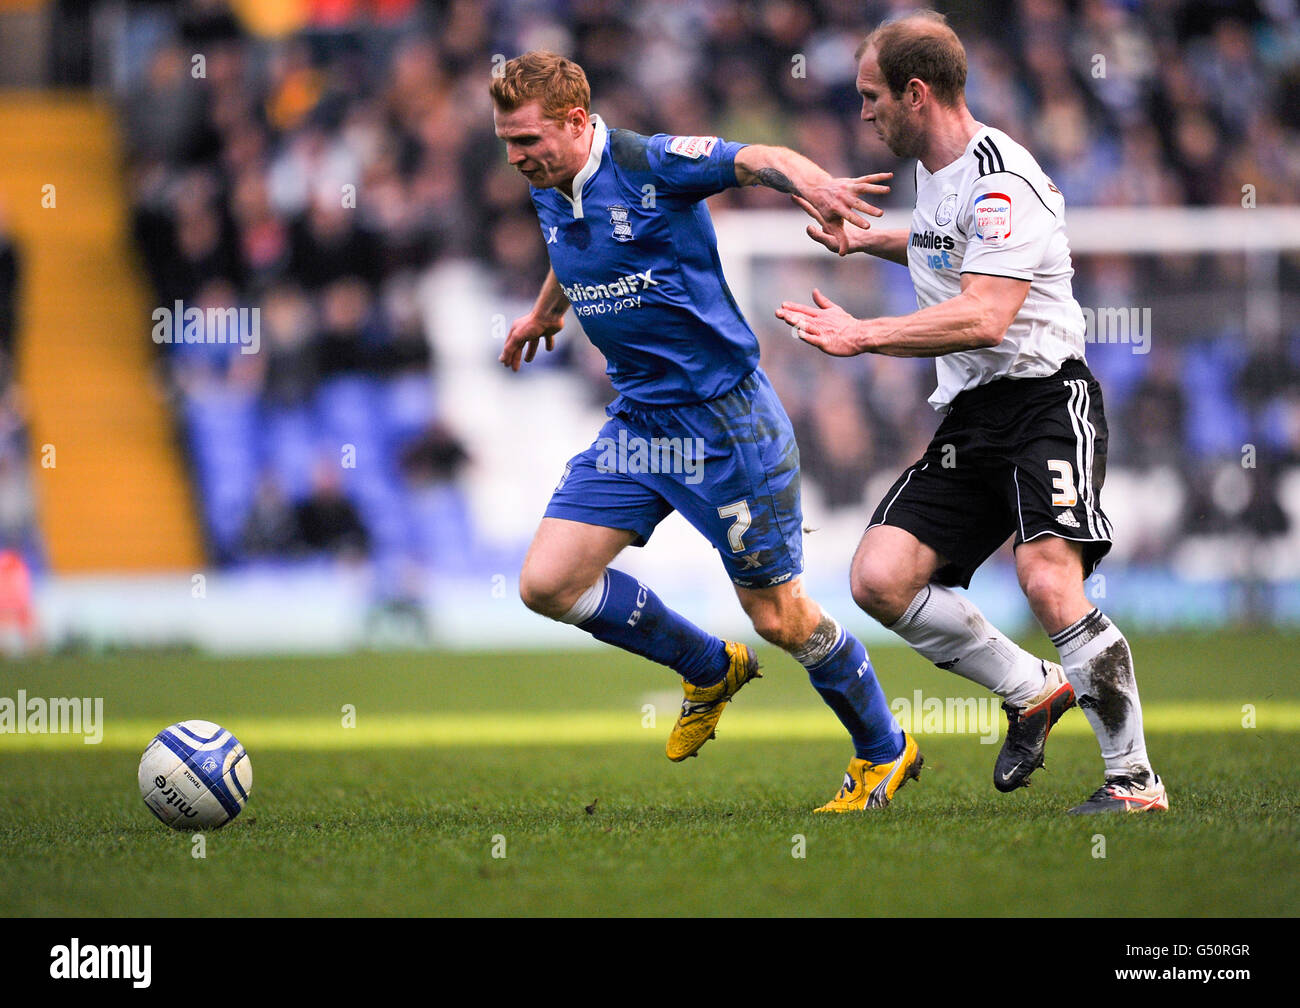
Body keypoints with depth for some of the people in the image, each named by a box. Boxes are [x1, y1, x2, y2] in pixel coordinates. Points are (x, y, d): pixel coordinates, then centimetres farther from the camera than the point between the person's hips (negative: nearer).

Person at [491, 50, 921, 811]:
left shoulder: (653, 166, -17)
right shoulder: (550, 192, 6)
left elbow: (759, 160, -28)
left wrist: (814, 182, -50)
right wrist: (543, 314, 48)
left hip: (725, 420, -7)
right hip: (638, 424, 7)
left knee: (780, 618, -1)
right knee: (547, 583, -4)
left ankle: (885, 751, 24)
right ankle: (711, 670, 19)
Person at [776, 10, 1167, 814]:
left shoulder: (1001, 180, -17)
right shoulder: (934, 169, 13)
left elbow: (985, 317, -28)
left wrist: (864, 336, -30)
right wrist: (870, 240, 33)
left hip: (1046, 399, -9)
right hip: (970, 416, 9)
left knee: (1050, 583, -27)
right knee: (880, 579, -7)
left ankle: (1135, 778, -14)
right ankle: (1033, 691, 12)